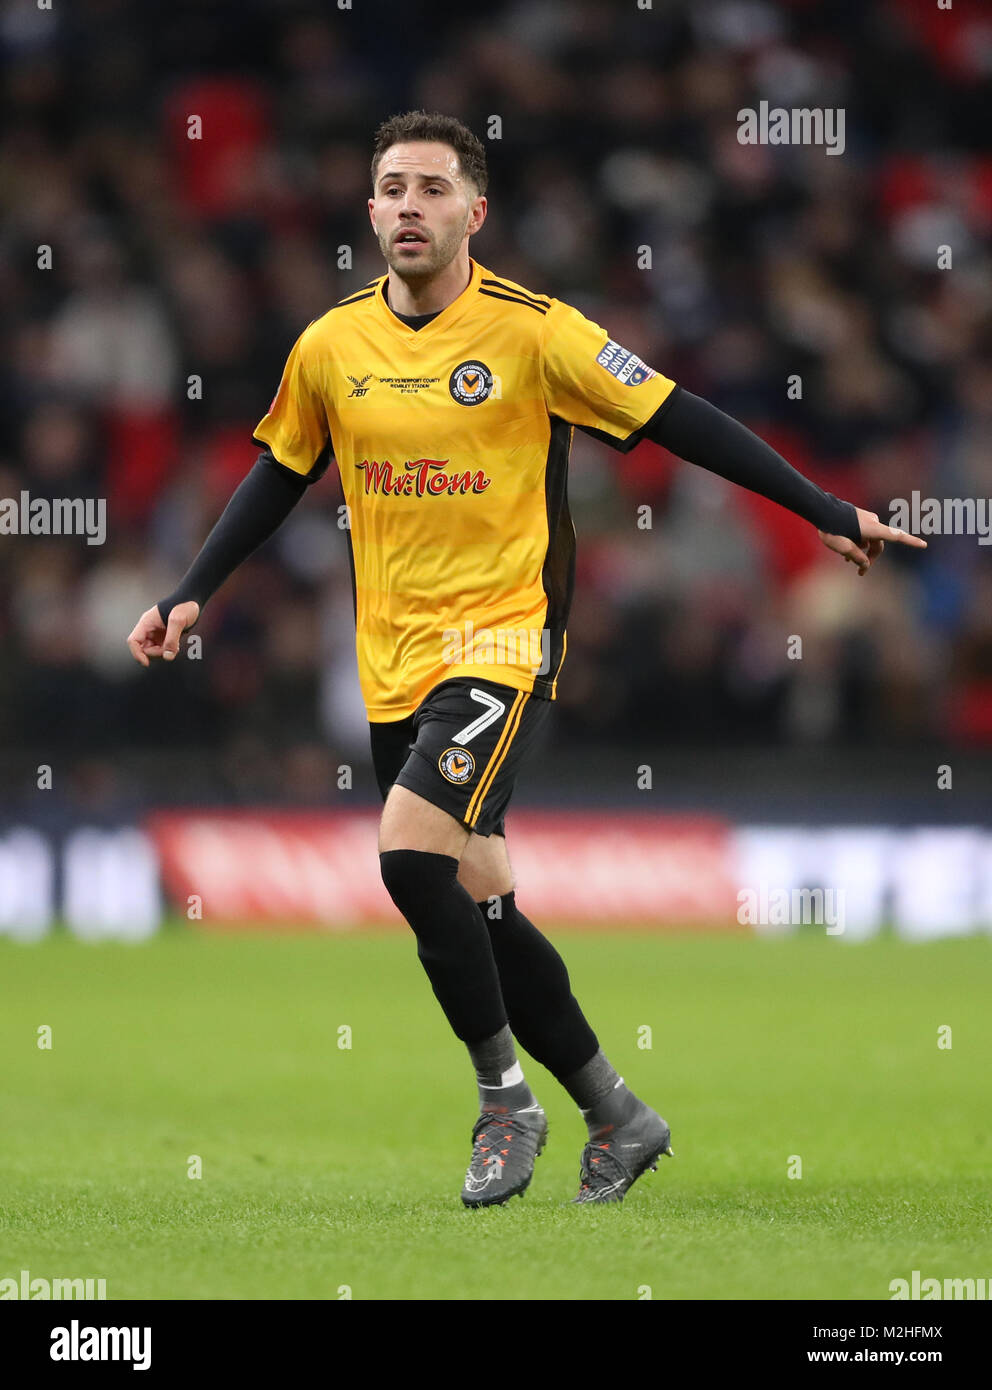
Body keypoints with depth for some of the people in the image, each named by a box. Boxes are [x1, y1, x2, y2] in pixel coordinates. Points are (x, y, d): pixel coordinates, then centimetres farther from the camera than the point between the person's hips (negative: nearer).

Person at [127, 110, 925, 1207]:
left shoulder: (532, 331, -9)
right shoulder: (330, 346, 3)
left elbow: (676, 421, -5)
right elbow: (279, 476, 18)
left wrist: (827, 515, -3)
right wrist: (191, 596, 12)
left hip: (503, 637, -5)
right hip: (394, 663, 5)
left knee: (410, 846, -24)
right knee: (477, 906, 8)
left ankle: (504, 1097, -8)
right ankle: (615, 1115, 23)